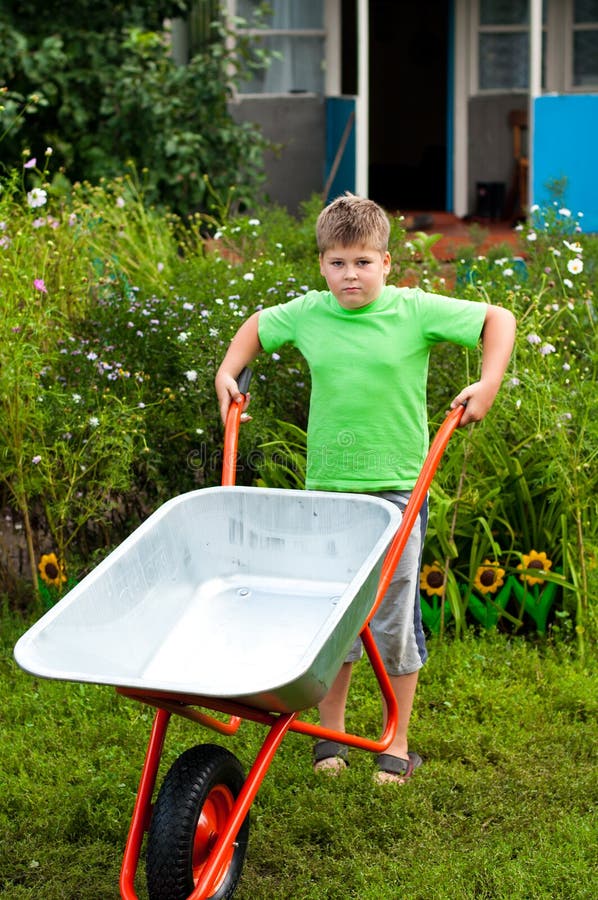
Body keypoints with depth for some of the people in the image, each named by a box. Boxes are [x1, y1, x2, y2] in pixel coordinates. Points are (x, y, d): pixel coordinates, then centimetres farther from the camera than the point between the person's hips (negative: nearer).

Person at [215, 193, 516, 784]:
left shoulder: (414, 311, -6)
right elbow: (257, 326, 23)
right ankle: (330, 732, 26)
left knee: (393, 617, 3)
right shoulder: (308, 314, 1)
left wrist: (488, 384, -9)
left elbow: (498, 319, 2)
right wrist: (228, 372, 10)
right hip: (327, 489, 3)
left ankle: (396, 743, 17)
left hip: (396, 488, -2)